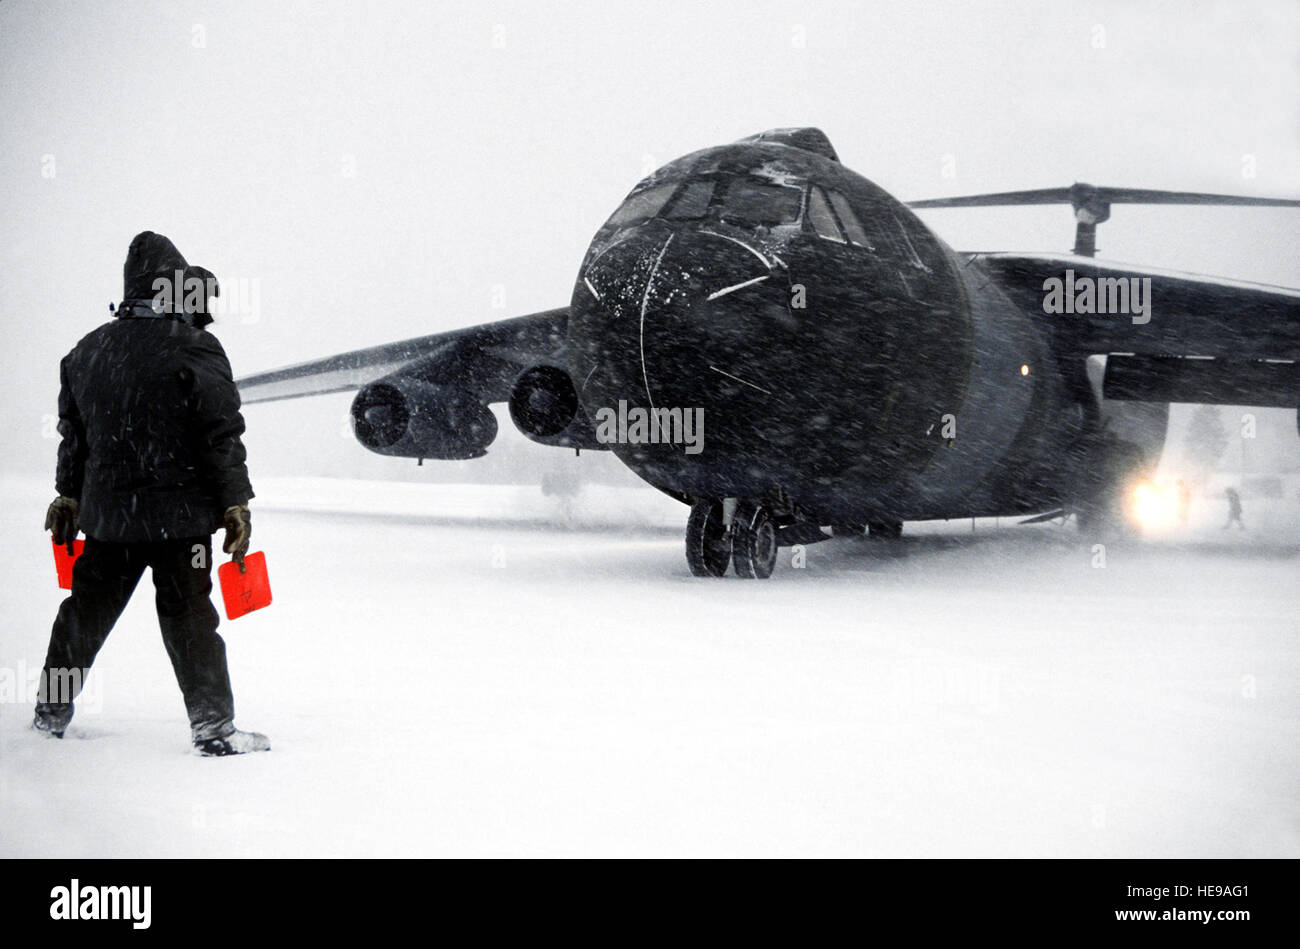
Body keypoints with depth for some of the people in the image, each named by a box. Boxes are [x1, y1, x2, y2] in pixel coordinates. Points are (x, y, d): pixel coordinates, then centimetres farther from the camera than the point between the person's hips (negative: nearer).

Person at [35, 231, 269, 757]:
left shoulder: (87, 351, 9)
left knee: (87, 608, 18)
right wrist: (235, 504, -6)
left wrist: (68, 496, 29)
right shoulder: (194, 348, -11)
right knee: (189, 616, -1)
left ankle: (51, 712, 30)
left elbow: (72, 433, 18)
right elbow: (222, 436, -12)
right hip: (179, 513, -5)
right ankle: (213, 728, 0)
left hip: (105, 511, 6)